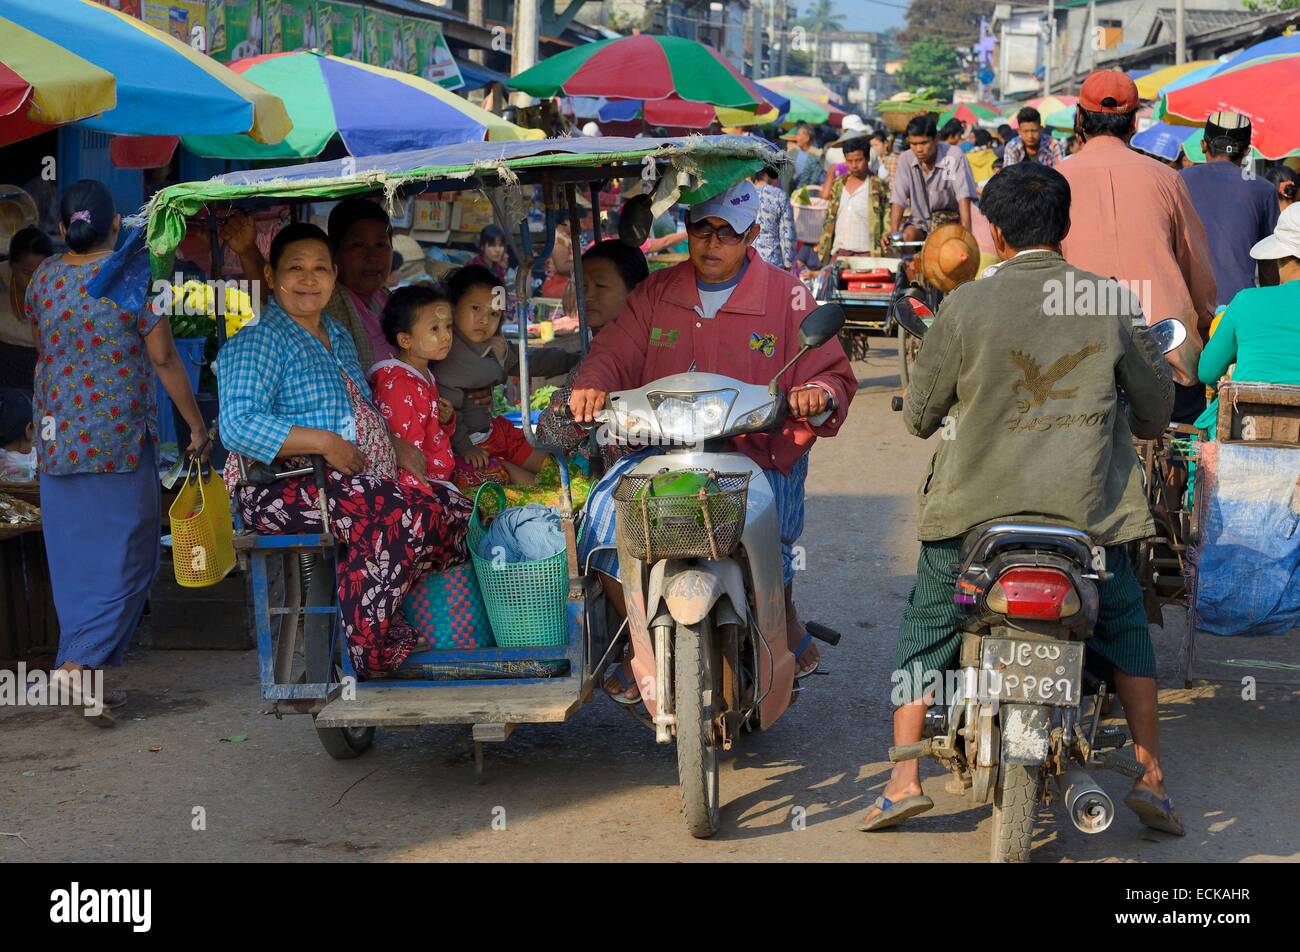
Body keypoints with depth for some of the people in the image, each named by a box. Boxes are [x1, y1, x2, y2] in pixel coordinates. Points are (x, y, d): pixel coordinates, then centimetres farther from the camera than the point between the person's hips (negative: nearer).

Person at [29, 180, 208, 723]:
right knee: (125, 554, 2)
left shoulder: (44, 278, 4)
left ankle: (87, 680, 16)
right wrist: (197, 425, 0)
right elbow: (164, 359, -8)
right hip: (120, 435, -5)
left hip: (56, 434, 5)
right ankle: (80, 662, -13)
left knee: (73, 556, 11)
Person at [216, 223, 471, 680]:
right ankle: (364, 657, -20)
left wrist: (398, 448, 11)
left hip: (355, 482, 9)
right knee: (404, 516, -31)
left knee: (458, 511, -6)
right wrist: (325, 442, -23)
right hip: (284, 487, -9)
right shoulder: (257, 342, -6)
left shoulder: (338, 337, 22)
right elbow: (238, 428, -19)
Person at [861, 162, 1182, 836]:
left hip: (975, 504, -1)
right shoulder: (1107, 300, -3)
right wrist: (1127, 427, 32)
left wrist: (927, 417, 24)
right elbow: (1157, 406, 9)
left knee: (923, 628, 16)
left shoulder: (966, 305, -9)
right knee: (1124, 625, 22)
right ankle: (1151, 777, 18)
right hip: (1088, 508, 2)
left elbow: (919, 415, -1)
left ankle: (905, 778, 9)